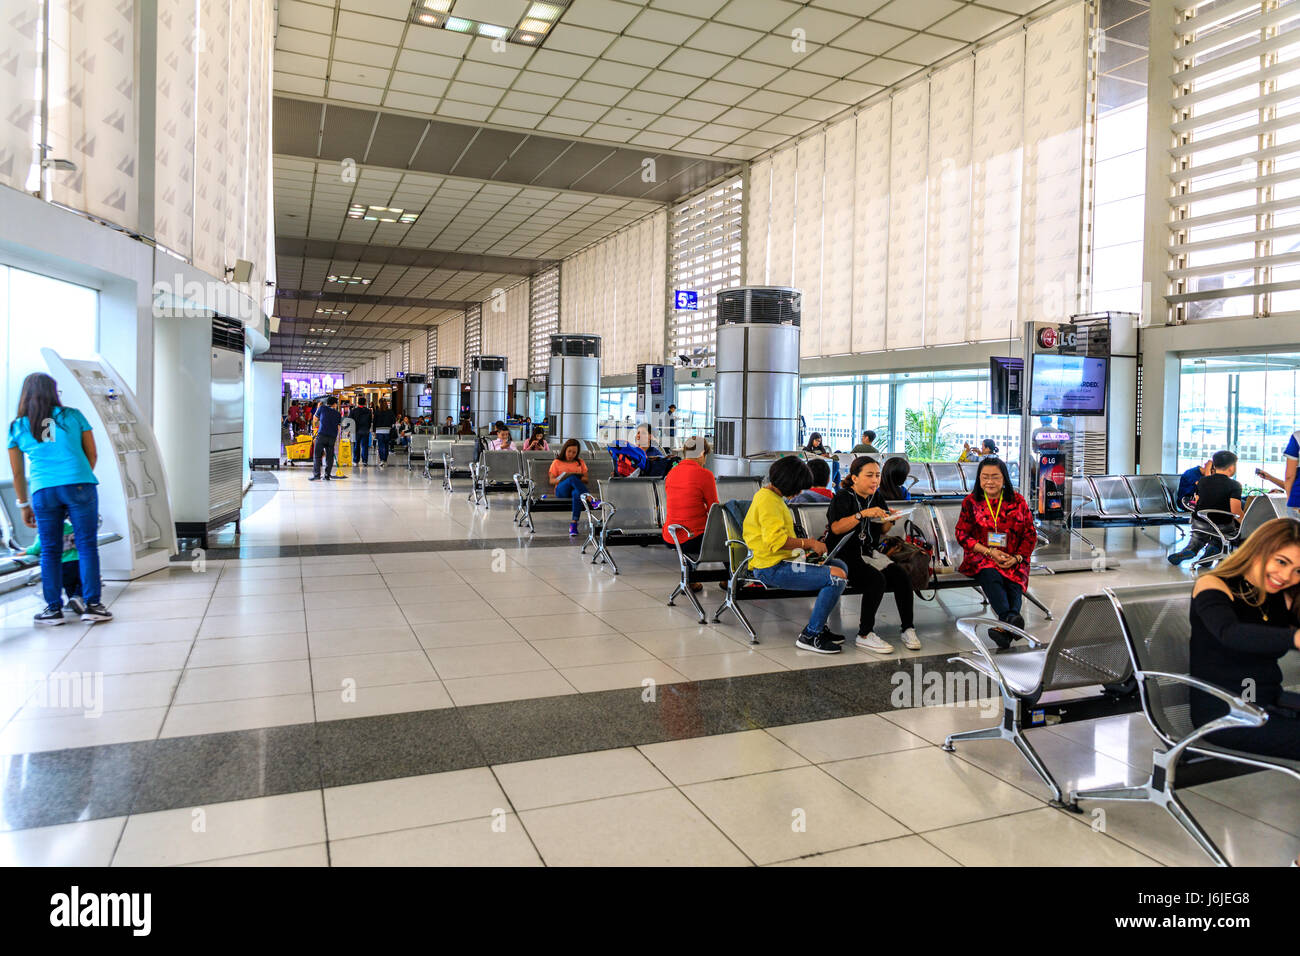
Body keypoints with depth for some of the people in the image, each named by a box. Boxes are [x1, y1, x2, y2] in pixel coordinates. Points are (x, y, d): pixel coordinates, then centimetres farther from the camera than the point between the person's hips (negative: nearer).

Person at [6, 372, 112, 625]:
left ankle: (53, 609, 11)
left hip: (43, 491, 2)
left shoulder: (18, 427, 12)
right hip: (79, 486, -1)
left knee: (50, 551, 9)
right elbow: (92, 455, 11)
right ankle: (91, 605, 0)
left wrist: (24, 505, 23)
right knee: (87, 545, 1)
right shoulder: (73, 416, 8)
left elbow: (18, 473, 14)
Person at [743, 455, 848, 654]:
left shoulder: (773, 496, 19)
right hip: (772, 569, -11)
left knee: (840, 565, 15)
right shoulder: (767, 500, -16)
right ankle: (809, 636, -11)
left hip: (783, 561, 11)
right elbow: (775, 540, -24)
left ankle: (819, 626, 18)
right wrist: (808, 543, -13)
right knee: (837, 577, -20)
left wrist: (807, 543, 15)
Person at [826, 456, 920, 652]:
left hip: (870, 553, 7)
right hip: (845, 555, -6)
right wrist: (863, 514, -30)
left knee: (901, 576, -17)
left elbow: (882, 532, 17)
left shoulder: (877, 497, 12)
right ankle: (864, 635, -17)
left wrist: (889, 521, -5)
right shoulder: (843, 497, -8)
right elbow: (836, 528, -23)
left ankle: (907, 628, -5)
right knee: (877, 580, -29)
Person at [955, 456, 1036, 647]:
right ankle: (1010, 619, -56)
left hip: (1013, 559, 2)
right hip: (981, 558, -2)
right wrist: (990, 552, -10)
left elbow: (1030, 535, 11)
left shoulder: (1017, 501, 9)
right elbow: (962, 535, 3)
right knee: (991, 576, -35)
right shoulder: (971, 501, 7)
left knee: (1014, 583, -30)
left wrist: (1017, 557, -7)